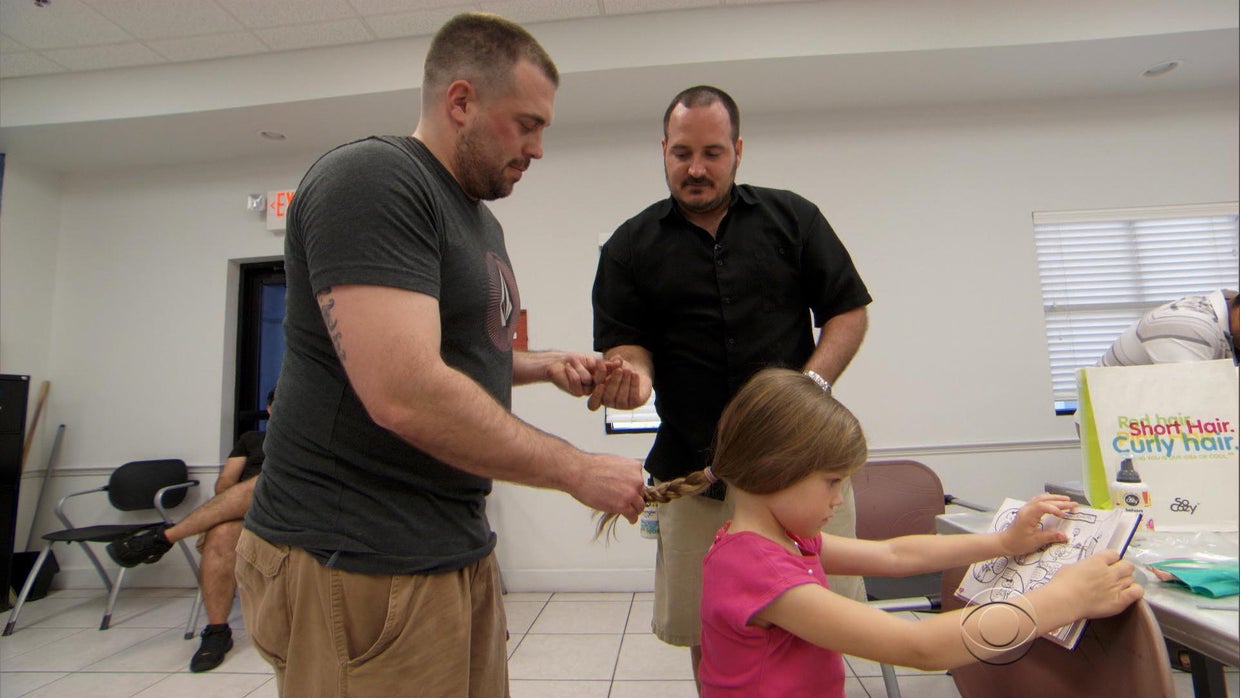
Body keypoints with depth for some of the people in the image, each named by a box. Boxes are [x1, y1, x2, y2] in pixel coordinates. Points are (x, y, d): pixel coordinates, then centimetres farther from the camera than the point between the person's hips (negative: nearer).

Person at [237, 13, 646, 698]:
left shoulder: (478, 218, 15)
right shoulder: (369, 179, -15)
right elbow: (405, 392, -26)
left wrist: (544, 366, 8)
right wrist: (577, 470, -17)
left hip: (458, 550, 9)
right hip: (358, 564, -8)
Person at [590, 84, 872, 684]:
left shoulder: (792, 217, 7)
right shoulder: (630, 246, 6)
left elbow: (849, 311, 7)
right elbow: (625, 342, 2)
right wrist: (634, 372, -22)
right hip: (692, 470, 0)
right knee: (706, 634, 11)